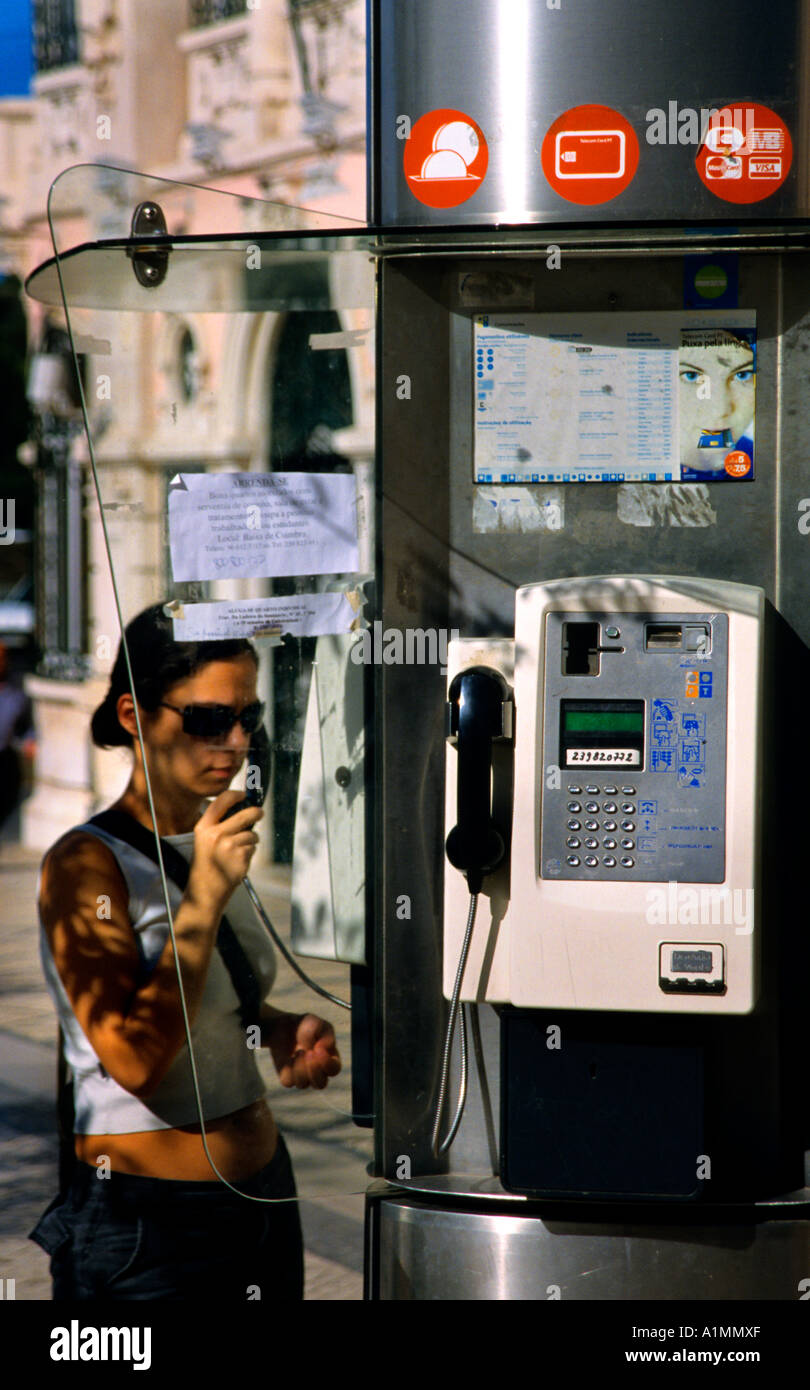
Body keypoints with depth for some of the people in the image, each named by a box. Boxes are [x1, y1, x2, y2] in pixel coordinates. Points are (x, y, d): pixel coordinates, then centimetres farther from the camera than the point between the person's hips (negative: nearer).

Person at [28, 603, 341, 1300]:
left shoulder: (214, 844, 9)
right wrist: (204, 896, -25)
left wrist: (287, 1031, 4)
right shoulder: (85, 864, -15)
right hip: (149, 1217, -8)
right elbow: (135, 1057, -23)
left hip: (264, 1189, 8)